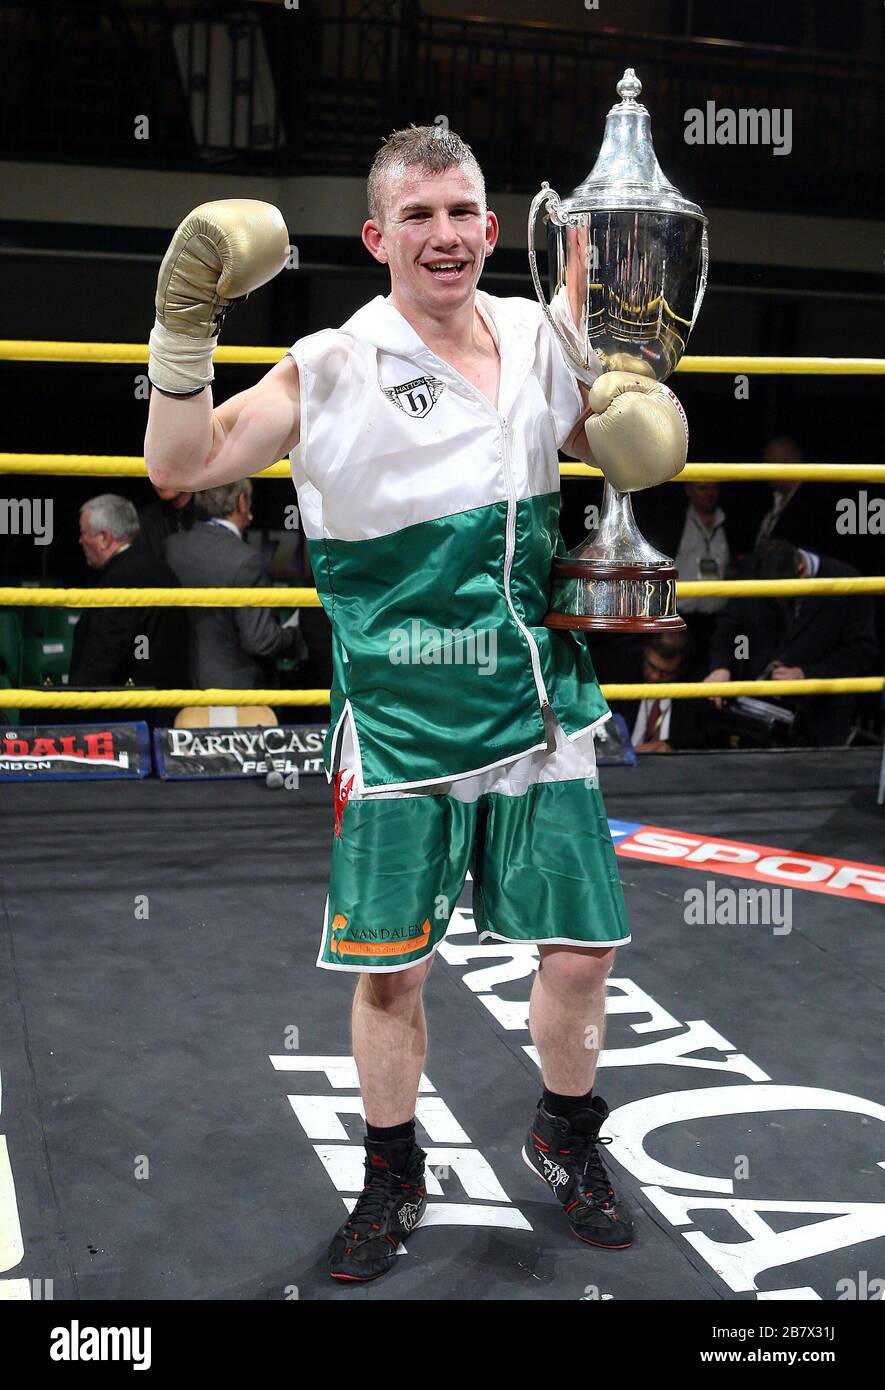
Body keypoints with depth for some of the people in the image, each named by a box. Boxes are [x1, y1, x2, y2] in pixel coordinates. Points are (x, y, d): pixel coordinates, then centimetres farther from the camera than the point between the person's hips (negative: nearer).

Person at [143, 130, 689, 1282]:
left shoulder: (539, 341, 4)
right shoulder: (333, 368, -6)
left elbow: (603, 445, 21)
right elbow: (181, 464, -8)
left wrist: (637, 431, -1)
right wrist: (185, 327, -19)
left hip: (539, 711, 3)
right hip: (399, 729, -3)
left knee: (580, 953, 9)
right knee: (390, 970, 6)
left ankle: (567, 1140, 36)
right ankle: (393, 1177, 30)